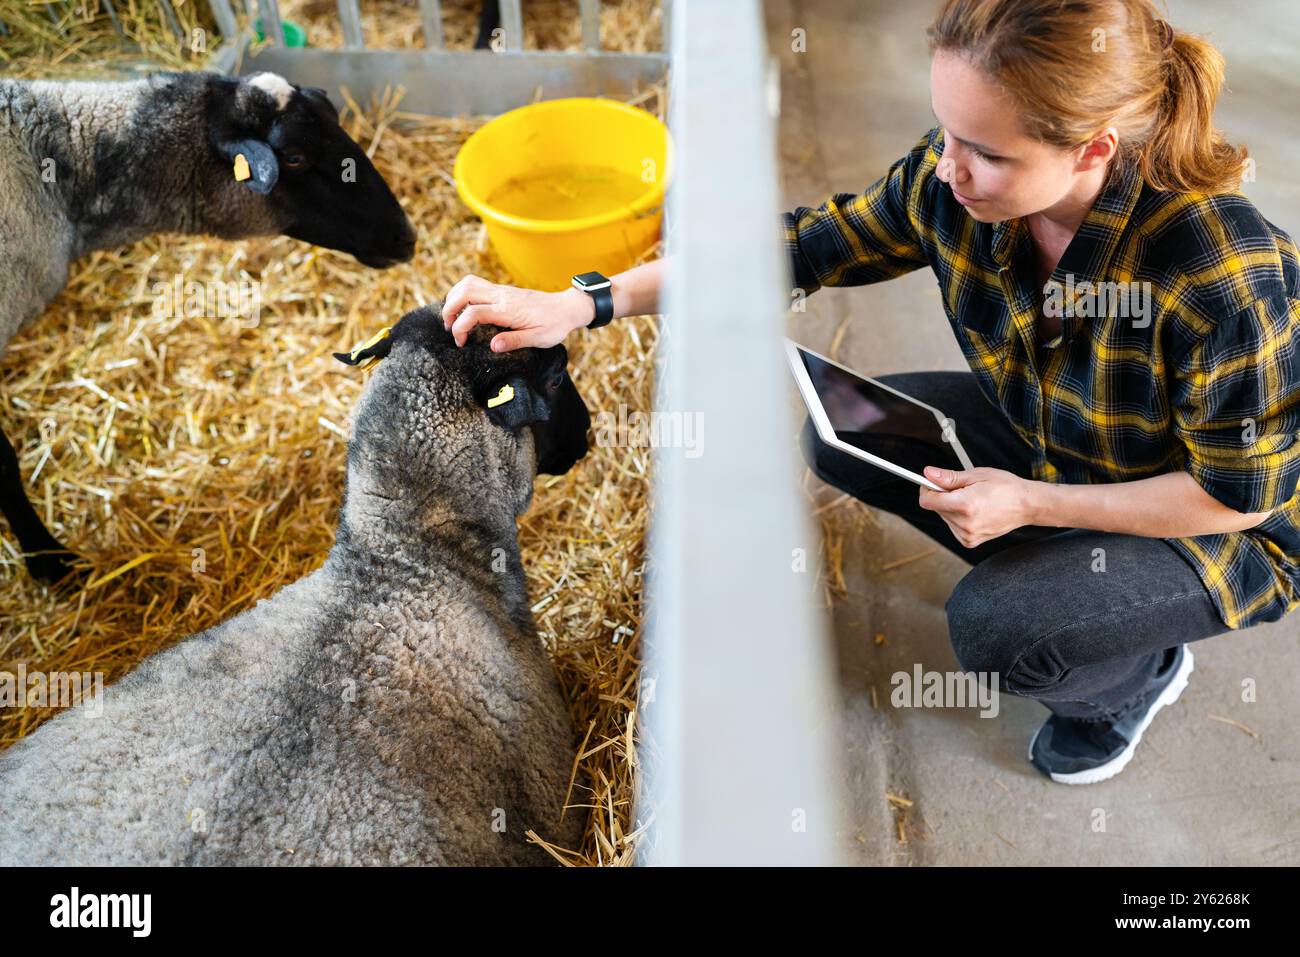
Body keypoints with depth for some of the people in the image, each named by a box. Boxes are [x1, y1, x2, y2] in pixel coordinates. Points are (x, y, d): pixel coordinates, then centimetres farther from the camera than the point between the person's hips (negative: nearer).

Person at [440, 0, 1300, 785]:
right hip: (1044, 440, 6)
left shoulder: (1226, 280, -37)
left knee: (994, 629, -28)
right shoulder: (952, 179, -22)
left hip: (1227, 529, -5)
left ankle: (1140, 670, 10)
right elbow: (810, 246, -14)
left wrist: (1031, 504, -25)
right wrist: (582, 305, -19)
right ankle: (1045, 572, 11)